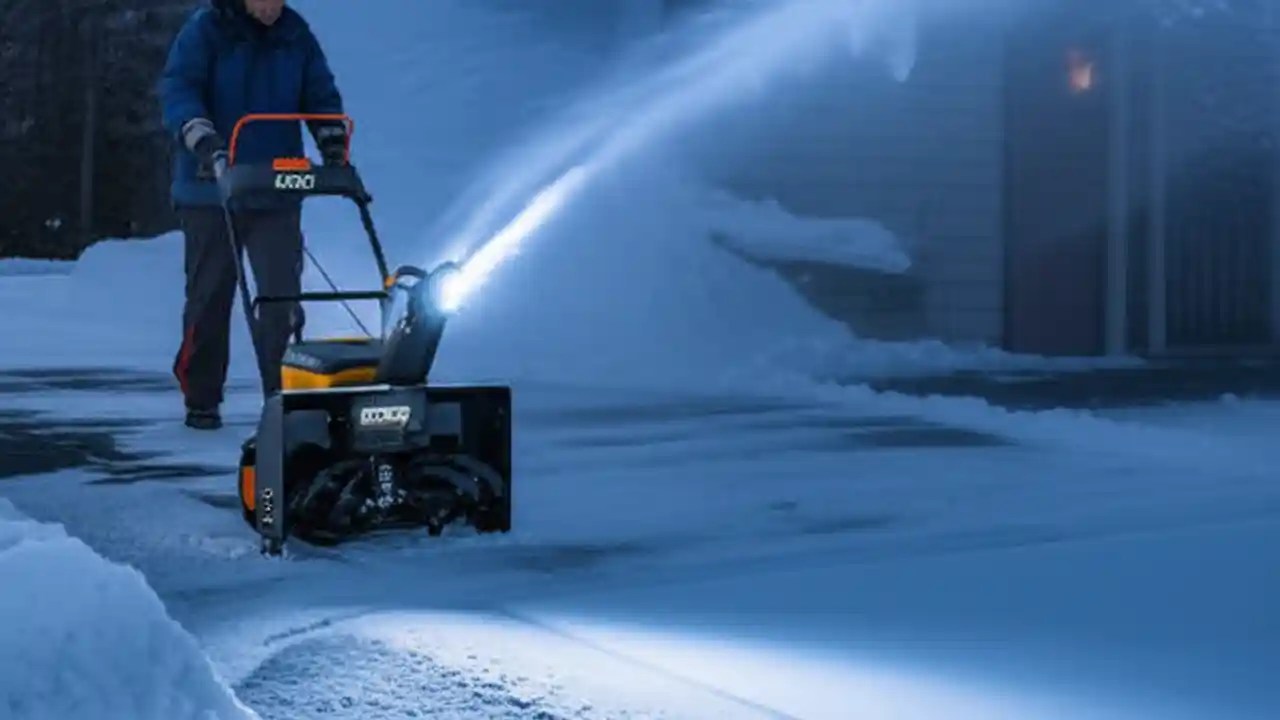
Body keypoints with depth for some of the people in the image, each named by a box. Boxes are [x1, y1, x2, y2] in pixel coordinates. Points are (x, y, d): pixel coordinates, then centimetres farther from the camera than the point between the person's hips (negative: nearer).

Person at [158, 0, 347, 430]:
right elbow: (176, 88, -14)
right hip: (210, 191, -2)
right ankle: (201, 398, 17)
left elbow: (322, 96, 10)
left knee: (282, 295, -6)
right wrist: (203, 140, -31)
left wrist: (333, 146, -8)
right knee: (209, 297, 7)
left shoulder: (296, 35, 7)